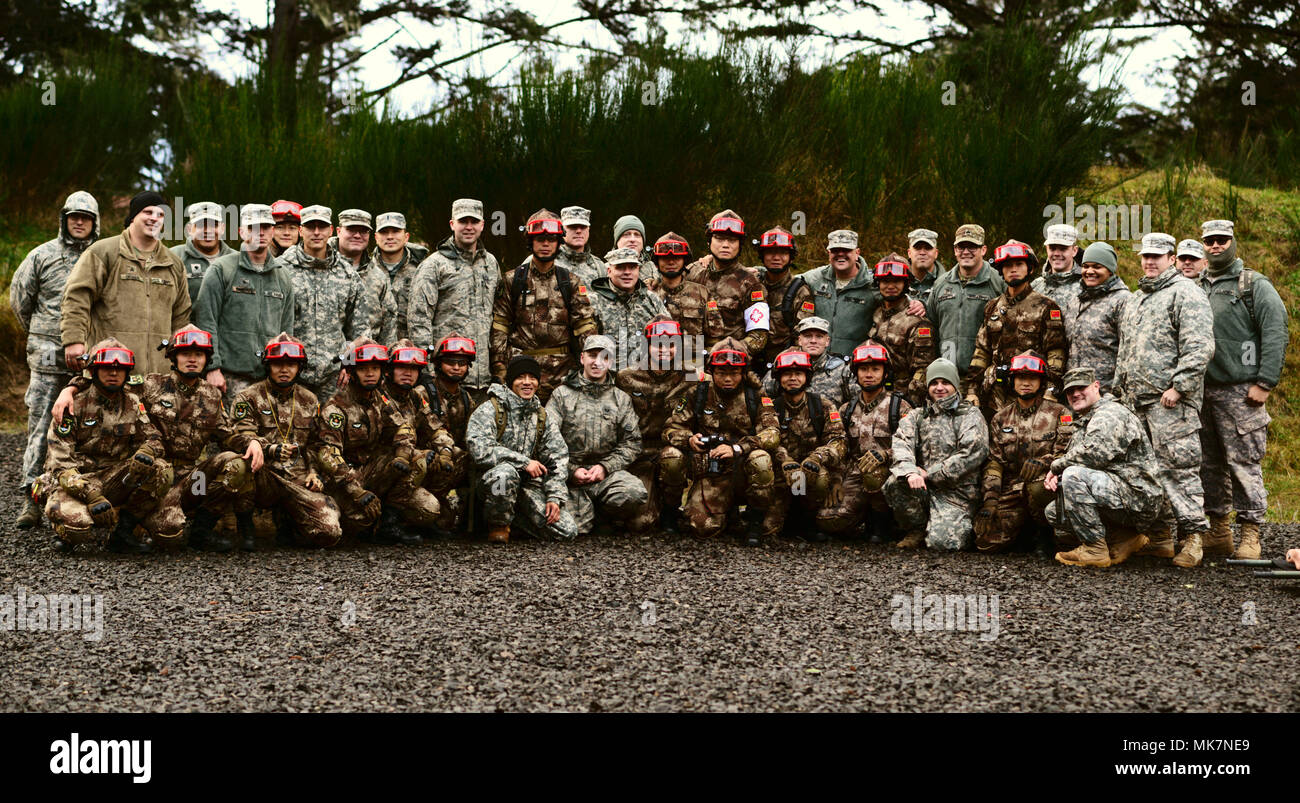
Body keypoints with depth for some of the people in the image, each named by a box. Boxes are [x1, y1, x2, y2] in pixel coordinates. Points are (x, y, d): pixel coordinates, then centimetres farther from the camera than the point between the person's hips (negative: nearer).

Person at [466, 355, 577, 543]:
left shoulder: (543, 417, 11)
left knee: (568, 531, -13)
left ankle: (513, 517, 10)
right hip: (490, 482, -4)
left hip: (529, 485, 4)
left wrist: (555, 497, -6)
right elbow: (480, 451, -20)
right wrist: (524, 462, -19)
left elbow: (558, 459, 8)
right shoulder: (490, 410, -6)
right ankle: (498, 524, -12)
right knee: (505, 471, -41)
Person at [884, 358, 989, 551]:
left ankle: (964, 527, 13)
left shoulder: (971, 415, 5)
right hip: (923, 488, 3)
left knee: (941, 541, -25)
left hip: (957, 493, -3)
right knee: (895, 483, -29)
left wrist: (930, 474, -12)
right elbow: (901, 442, -3)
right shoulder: (917, 416, 16)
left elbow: (973, 453, -11)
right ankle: (917, 530, -3)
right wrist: (910, 472, -26)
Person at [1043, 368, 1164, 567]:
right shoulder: (1083, 422, 22)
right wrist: (1055, 476, -5)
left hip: (1138, 497, -11)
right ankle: (1124, 538, 8)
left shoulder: (1110, 414, -11)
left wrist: (1056, 466, -11)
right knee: (1054, 512, 10)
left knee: (1074, 476, -29)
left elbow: (1094, 454, -27)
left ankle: (1095, 549, -22)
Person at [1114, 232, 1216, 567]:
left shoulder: (1185, 293, -5)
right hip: (1136, 401, 9)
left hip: (1171, 401, -8)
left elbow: (1199, 348, -15)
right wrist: (1120, 388, 21)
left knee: (1177, 467, -11)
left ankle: (1193, 535, -7)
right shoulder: (1135, 300, 23)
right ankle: (1158, 538, 14)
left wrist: (1178, 387, -19)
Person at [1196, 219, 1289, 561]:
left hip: (1239, 392, -5)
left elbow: (1275, 335, -6)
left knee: (1243, 463, -6)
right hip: (1200, 391, 6)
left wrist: (1265, 382, -13)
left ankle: (1250, 535, -2)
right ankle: (1218, 532, 16)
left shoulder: (1256, 286, 0)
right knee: (1209, 464, 8)